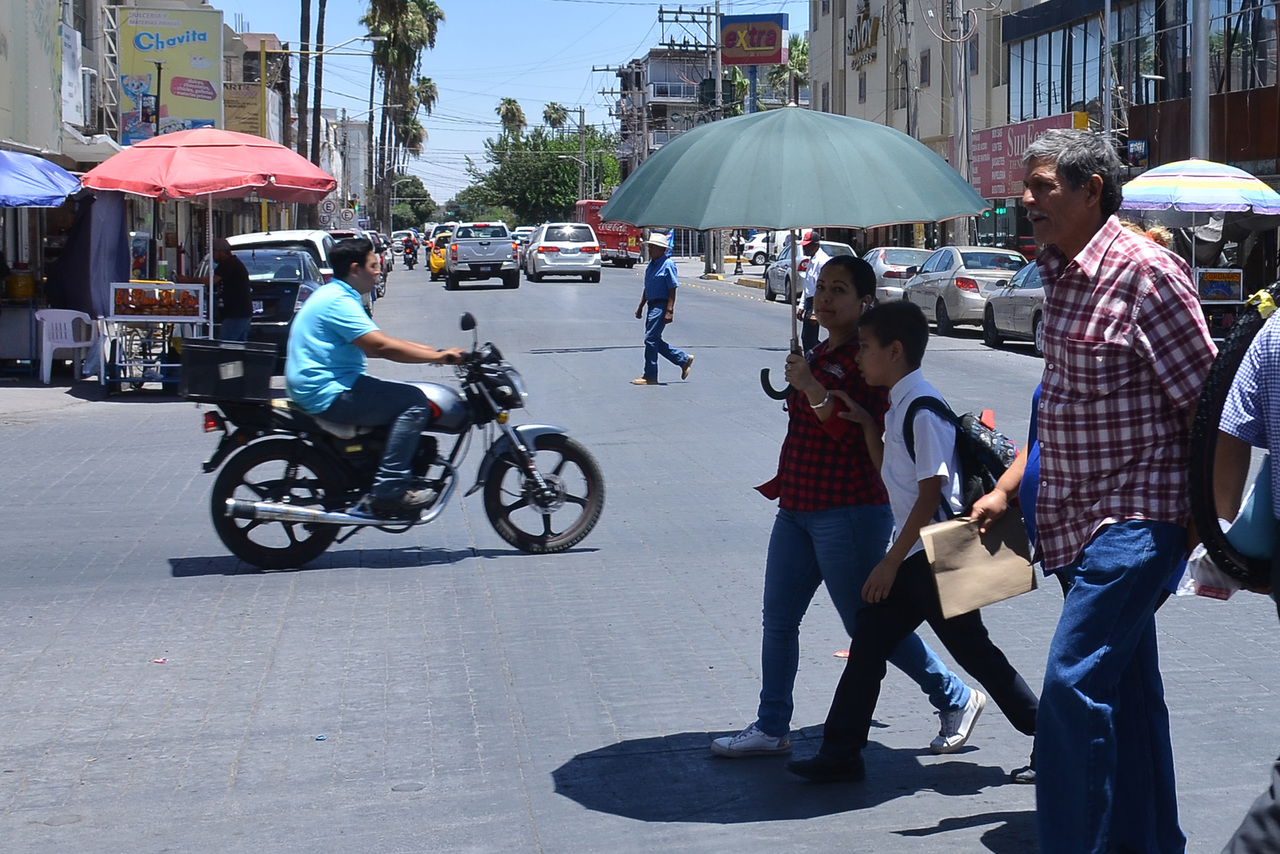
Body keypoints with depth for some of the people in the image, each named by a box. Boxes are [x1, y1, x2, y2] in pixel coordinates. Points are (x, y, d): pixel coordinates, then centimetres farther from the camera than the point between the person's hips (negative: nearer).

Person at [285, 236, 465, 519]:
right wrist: (437, 357, -18)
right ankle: (388, 491, -22)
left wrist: (435, 352, 10)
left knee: (406, 398, 21)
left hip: (328, 387, 11)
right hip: (329, 393, -11)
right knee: (414, 402, -17)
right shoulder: (337, 301, -16)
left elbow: (381, 343, 18)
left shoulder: (334, 295, 19)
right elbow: (381, 347, -24)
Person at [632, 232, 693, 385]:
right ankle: (684, 359, 26)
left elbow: (672, 290, -15)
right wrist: (640, 307, 22)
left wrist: (669, 311, -20)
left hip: (661, 306, -9)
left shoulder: (668, 265, -12)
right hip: (652, 306, 9)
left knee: (651, 339, -9)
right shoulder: (651, 265, 14)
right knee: (655, 340, 12)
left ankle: (650, 376, -3)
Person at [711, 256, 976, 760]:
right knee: (778, 619, 10)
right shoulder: (820, 354, 14)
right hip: (798, 507, 9)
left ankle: (955, 700, 16)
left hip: (848, 511, -9)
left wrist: (810, 388, -31)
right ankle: (771, 728, 19)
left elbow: (857, 436, -24)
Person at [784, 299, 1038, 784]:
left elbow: (931, 494, -21)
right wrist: (867, 425, 9)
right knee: (869, 642, 7)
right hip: (914, 554, 10)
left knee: (972, 652, 2)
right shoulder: (899, 405, 11)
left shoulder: (921, 408, -18)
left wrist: (891, 562, -19)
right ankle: (840, 754, 11)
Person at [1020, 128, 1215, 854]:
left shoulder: (1146, 271, -16)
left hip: (1136, 515, -9)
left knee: (1074, 683, -13)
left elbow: (1206, 402, -14)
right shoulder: (1059, 272, 10)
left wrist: (1208, 523, -12)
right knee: (1127, 687, 15)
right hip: (1080, 515, 9)